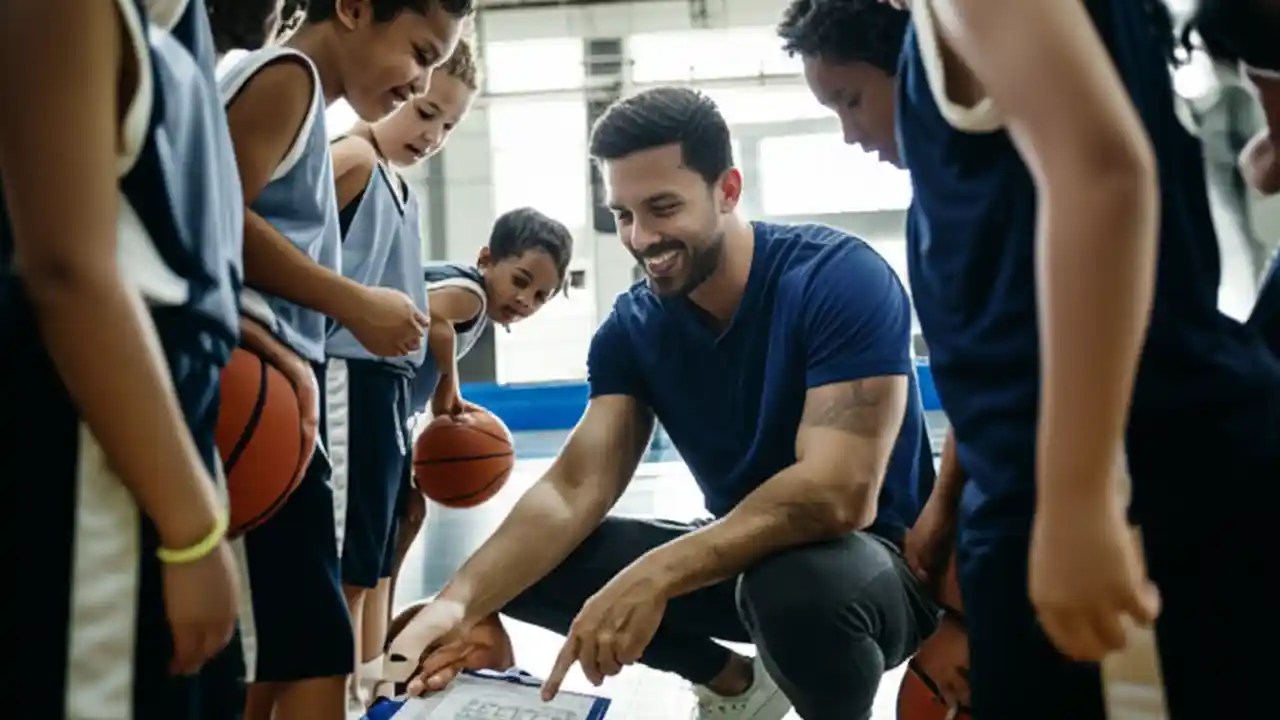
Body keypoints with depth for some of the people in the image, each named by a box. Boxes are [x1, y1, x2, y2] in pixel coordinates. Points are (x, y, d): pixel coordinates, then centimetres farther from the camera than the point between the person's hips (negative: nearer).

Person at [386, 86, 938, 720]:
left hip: (877, 557, -6)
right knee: (524, 568, -4)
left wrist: (654, 576, -38)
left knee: (798, 582, -41)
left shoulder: (839, 280, -21)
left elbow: (839, 494, -31)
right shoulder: (633, 328, -3)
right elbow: (574, 487, -12)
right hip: (740, 555, 6)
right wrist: (460, 601, -30)